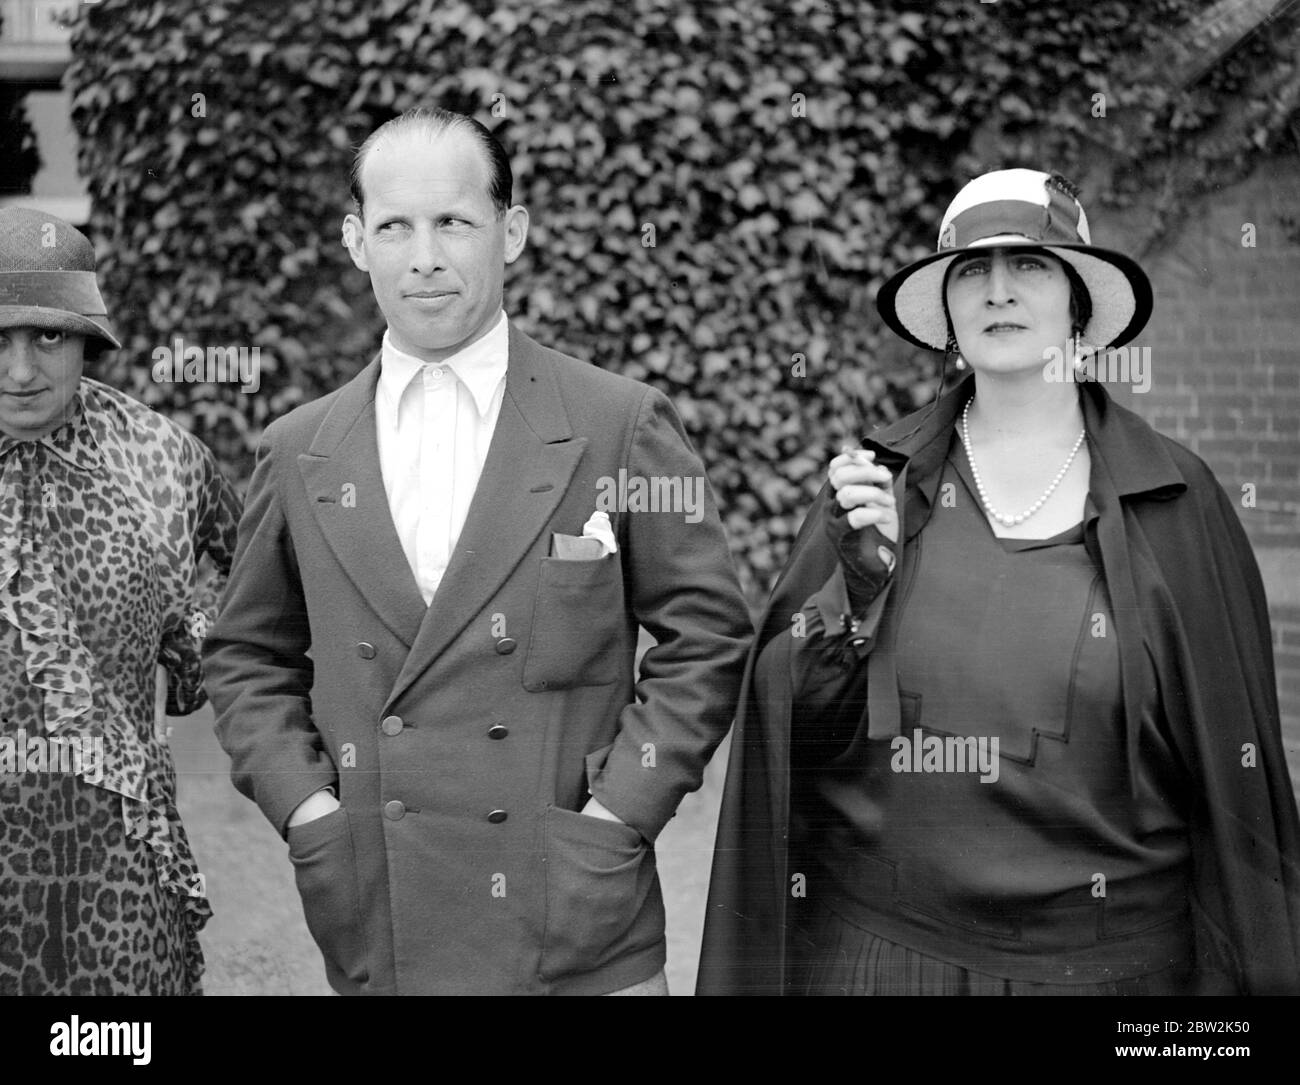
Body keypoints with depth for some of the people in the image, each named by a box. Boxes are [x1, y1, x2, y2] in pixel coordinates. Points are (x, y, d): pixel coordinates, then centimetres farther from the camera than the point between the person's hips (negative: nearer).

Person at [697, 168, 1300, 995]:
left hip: (1109, 956, 0)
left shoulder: (1174, 500, -4)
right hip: (883, 951, 1)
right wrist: (856, 583, -16)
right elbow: (793, 723, -1)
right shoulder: (874, 483, -1)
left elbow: (1230, 764, 0)